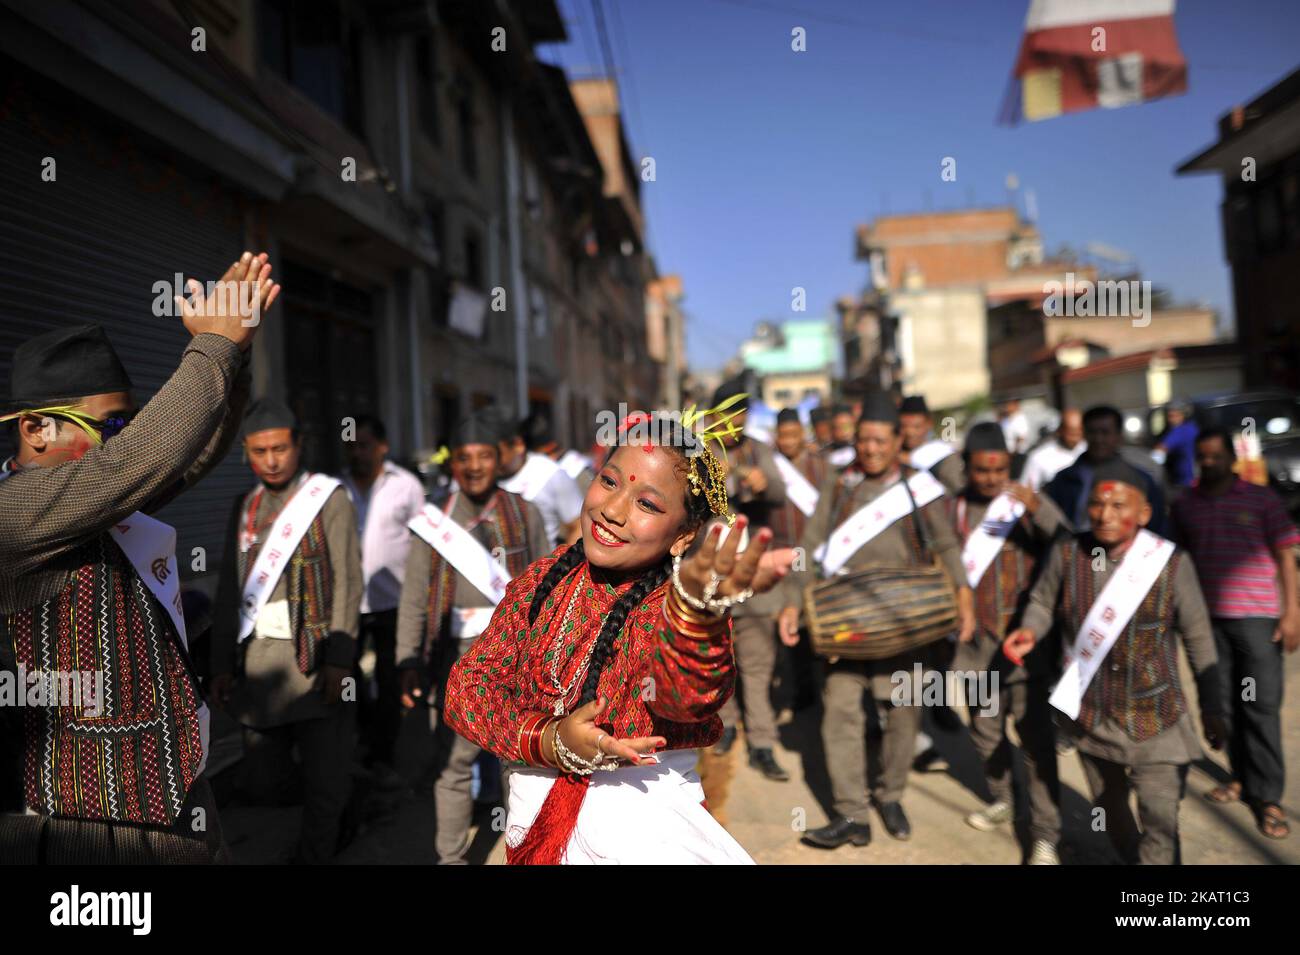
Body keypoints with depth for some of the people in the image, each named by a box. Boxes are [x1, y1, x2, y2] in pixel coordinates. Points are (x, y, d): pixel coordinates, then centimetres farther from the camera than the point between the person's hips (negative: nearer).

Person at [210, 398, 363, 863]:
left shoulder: (329, 497, -3)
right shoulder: (245, 506, 12)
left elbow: (347, 585, -8)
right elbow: (230, 589, 13)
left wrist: (337, 659, -14)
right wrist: (222, 663, 10)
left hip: (313, 659, -5)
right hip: (258, 661, 5)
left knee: (324, 783, 2)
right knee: (261, 779, 11)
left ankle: (314, 852, 23)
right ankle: (332, 815, 37)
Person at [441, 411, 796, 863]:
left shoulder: (669, 604, -14)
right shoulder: (543, 579, -2)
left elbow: (686, 691, -35)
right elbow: (468, 683, -2)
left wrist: (695, 606, -55)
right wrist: (549, 741, -18)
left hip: (644, 814, -3)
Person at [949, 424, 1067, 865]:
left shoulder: (1029, 502, -4)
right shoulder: (951, 509, -1)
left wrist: (1039, 511, -29)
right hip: (977, 645, 3)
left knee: (1036, 737, -4)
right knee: (985, 732, 18)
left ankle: (1045, 835, 7)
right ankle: (1001, 800, 41)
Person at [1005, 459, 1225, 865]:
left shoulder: (1172, 563, -14)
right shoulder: (1067, 554, -11)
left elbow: (1198, 639, -4)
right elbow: (1043, 601, 5)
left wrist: (1211, 708, 1)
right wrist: (1029, 631, -16)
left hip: (1155, 717, -2)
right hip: (1091, 714, 3)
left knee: (1159, 820, -7)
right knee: (1109, 809, 22)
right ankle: (1131, 858, 48)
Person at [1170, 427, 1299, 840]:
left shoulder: (1261, 499, -1)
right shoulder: (1185, 505, 7)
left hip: (1257, 616, -3)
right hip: (1207, 618, 3)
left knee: (1262, 706, 0)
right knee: (1225, 703, 11)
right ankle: (1242, 776, 25)